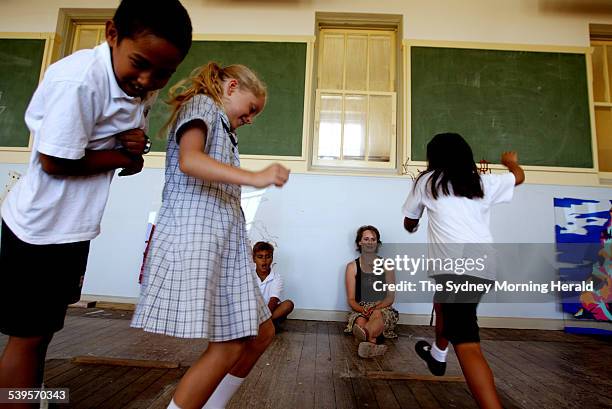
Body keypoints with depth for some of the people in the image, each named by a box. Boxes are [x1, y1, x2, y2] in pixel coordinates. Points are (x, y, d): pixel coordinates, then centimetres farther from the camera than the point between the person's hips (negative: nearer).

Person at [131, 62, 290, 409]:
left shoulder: (223, 130, 28)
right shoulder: (201, 104, 2)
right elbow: (189, 160, -20)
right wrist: (254, 178, -27)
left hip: (224, 241, 10)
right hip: (195, 237, -10)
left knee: (261, 332, 11)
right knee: (229, 346, -10)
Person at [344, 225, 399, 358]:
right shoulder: (352, 267, 7)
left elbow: (391, 297, 3)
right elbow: (351, 300, 3)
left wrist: (374, 309, -16)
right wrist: (364, 311, -19)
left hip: (383, 309, -1)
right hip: (359, 310, 2)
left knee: (378, 314, -39)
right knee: (360, 322, -37)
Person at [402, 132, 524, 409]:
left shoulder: (427, 181, 9)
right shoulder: (483, 183, 17)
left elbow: (409, 223, 21)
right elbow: (519, 176, 39)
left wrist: (413, 227, 45)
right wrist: (511, 161, 61)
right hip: (484, 267, 6)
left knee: (466, 343, -9)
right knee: (442, 298, 32)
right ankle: (438, 356, 50)